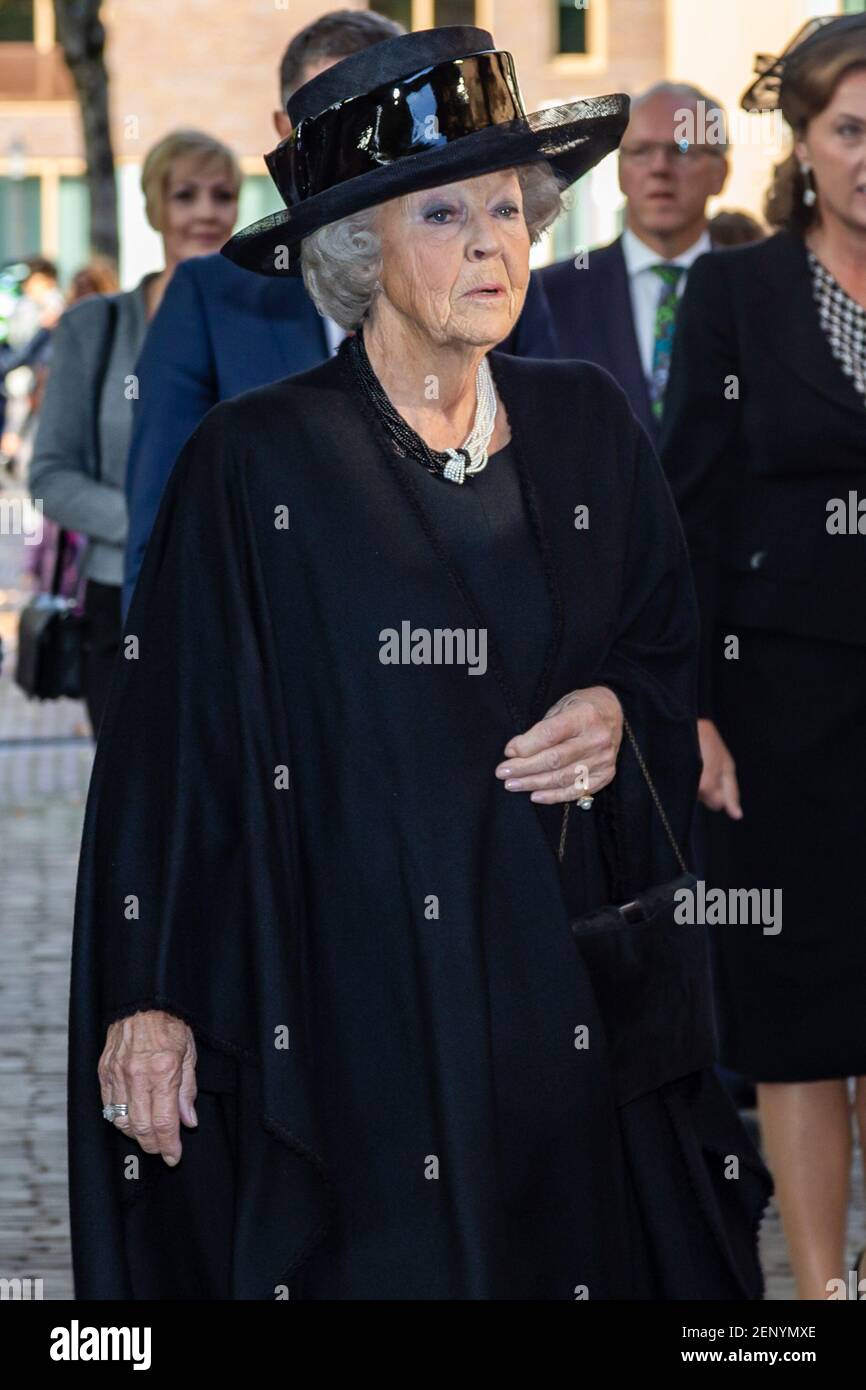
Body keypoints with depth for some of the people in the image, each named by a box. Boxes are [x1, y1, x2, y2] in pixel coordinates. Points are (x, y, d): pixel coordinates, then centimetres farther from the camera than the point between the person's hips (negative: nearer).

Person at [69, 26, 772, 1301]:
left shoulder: (588, 429, 7)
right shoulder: (258, 461, -6)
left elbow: (675, 651, 18)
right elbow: (170, 744, -6)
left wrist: (621, 710, -5)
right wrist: (146, 997, -8)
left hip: (565, 988, 4)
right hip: (351, 991, -4)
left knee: (587, 1246, 4)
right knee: (384, 1255, -1)